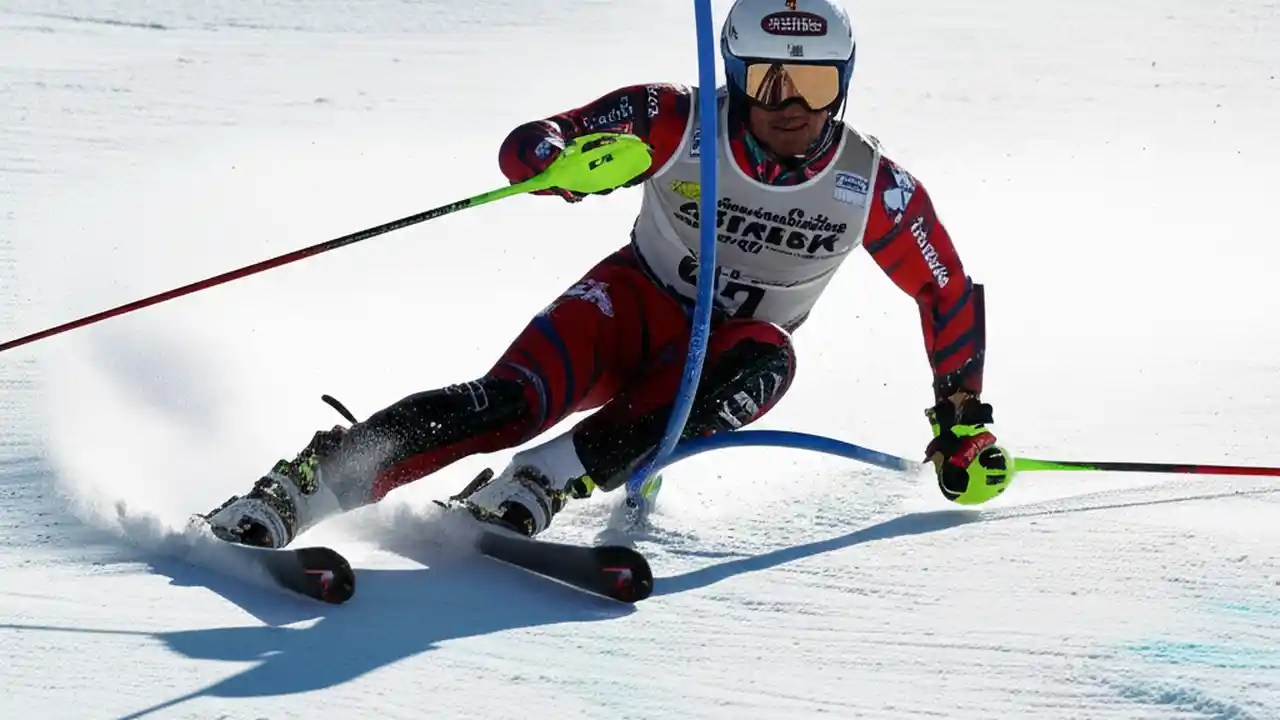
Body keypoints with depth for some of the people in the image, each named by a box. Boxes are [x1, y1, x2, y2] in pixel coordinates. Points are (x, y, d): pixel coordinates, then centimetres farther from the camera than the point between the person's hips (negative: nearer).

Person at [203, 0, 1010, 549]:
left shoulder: (875, 187, -15)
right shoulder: (677, 121, -18)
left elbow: (951, 293, 1)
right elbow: (523, 149, -19)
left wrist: (964, 424, 4)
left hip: (726, 351, 1)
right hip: (636, 307, -1)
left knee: (763, 362, -36)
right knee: (511, 401, -31)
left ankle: (530, 488, -40)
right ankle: (294, 491, -33)